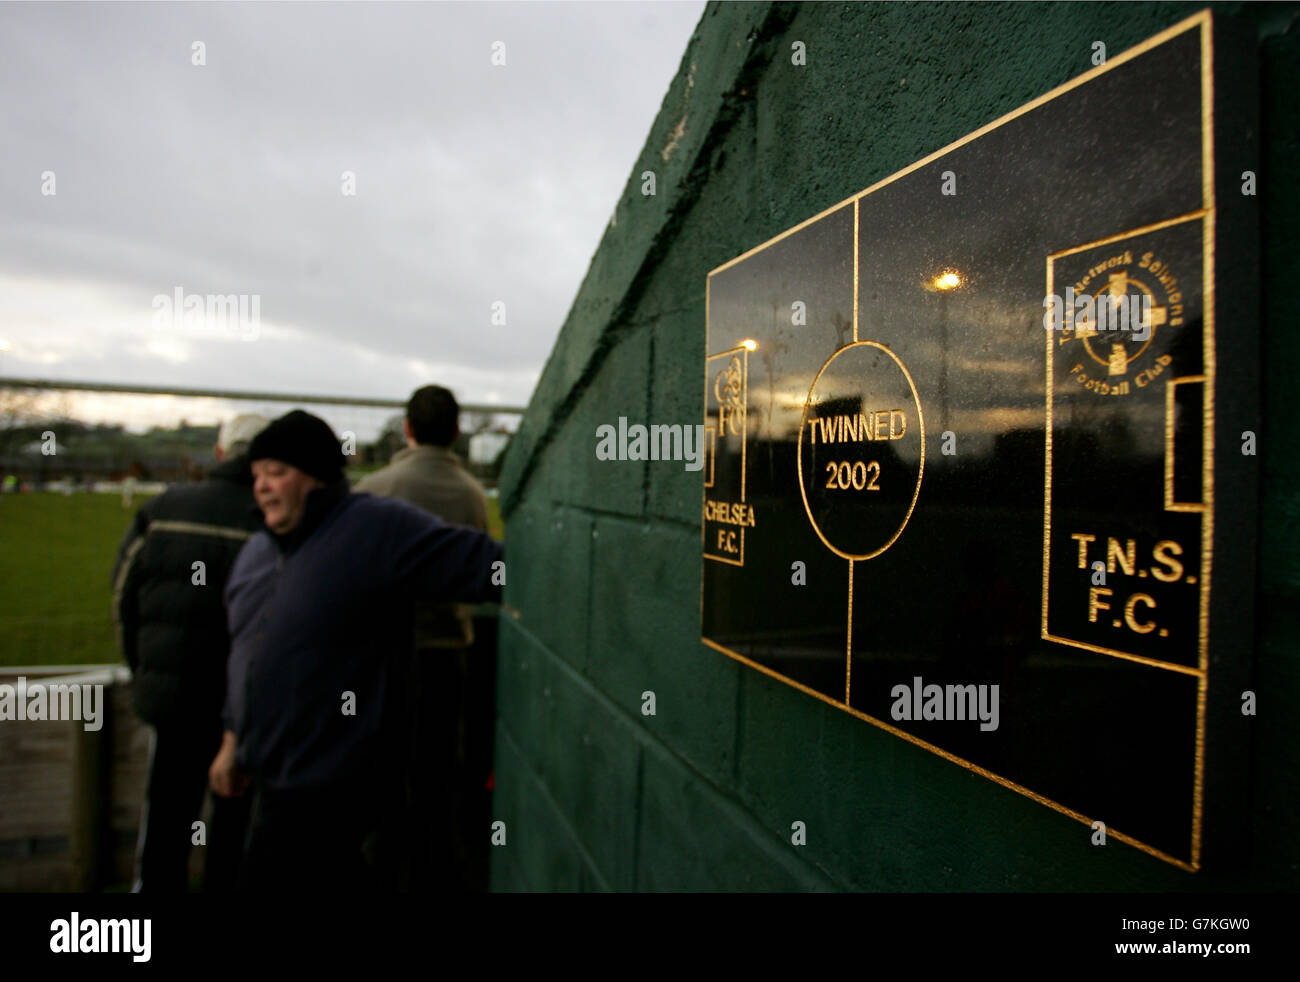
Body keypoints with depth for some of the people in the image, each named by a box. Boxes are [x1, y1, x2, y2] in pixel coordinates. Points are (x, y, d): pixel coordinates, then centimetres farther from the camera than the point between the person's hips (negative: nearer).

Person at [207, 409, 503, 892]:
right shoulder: (257, 552, 12)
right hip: (273, 777, 8)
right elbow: (243, 654, 20)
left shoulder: (377, 528, -15)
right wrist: (232, 741, 22)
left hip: (329, 787, -7)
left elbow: (480, 562, -20)